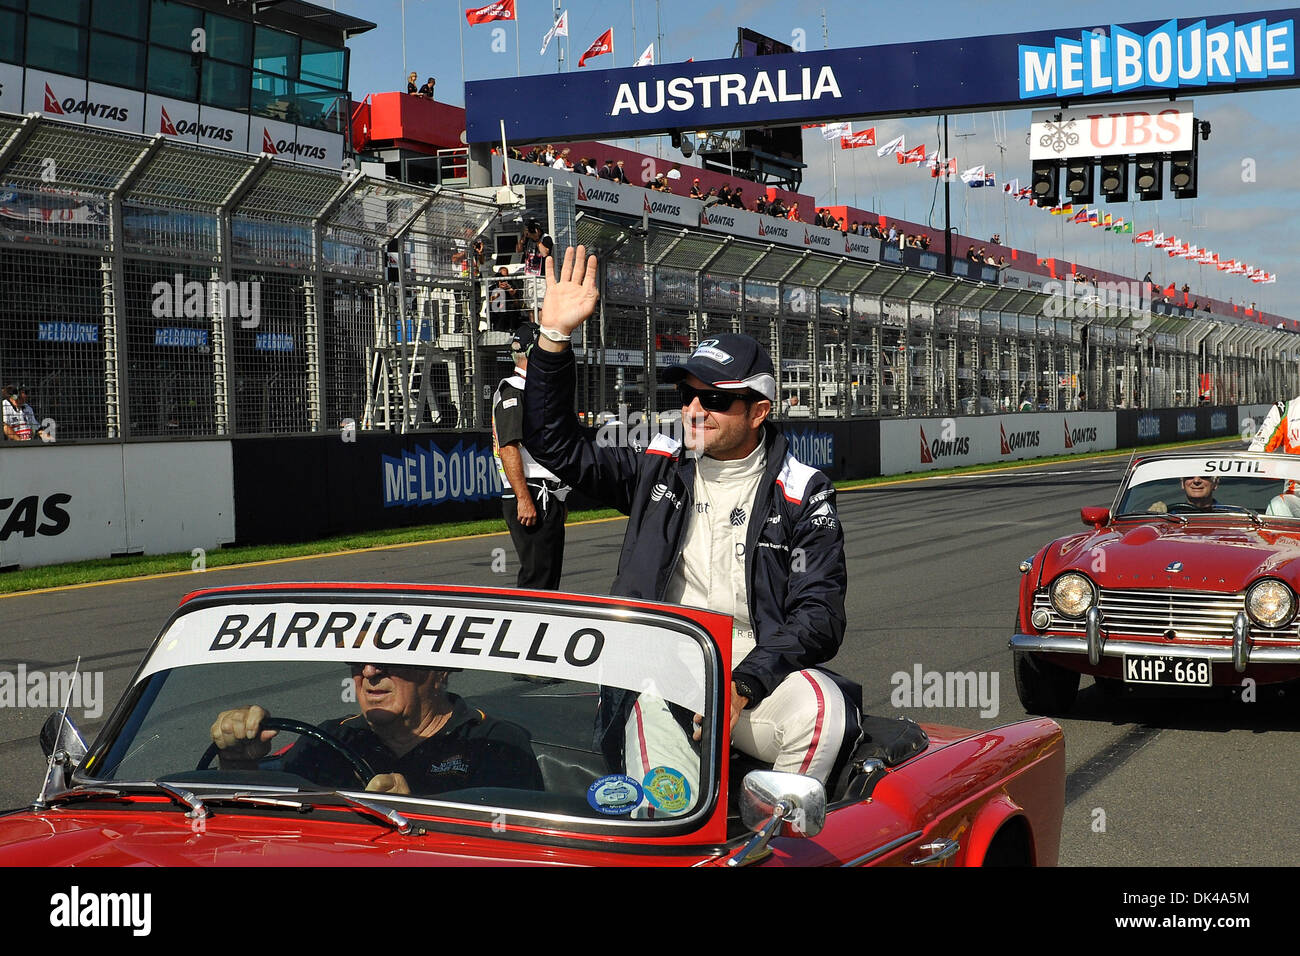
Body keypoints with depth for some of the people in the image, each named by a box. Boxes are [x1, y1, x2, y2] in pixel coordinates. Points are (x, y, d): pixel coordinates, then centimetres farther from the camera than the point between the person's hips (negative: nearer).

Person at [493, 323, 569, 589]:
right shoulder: (513, 392, -10)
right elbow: (508, 448, -19)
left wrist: (559, 501, 25)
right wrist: (524, 500, -25)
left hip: (548, 500, 10)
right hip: (531, 499, -10)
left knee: (549, 576, 11)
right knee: (536, 580, -12)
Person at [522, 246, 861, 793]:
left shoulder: (801, 494, 4)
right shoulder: (659, 471, 12)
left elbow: (819, 614, -3)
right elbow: (555, 444, 11)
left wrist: (744, 683, -21)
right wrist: (555, 338, -1)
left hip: (760, 670, -1)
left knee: (823, 708, -32)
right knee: (651, 713, -34)